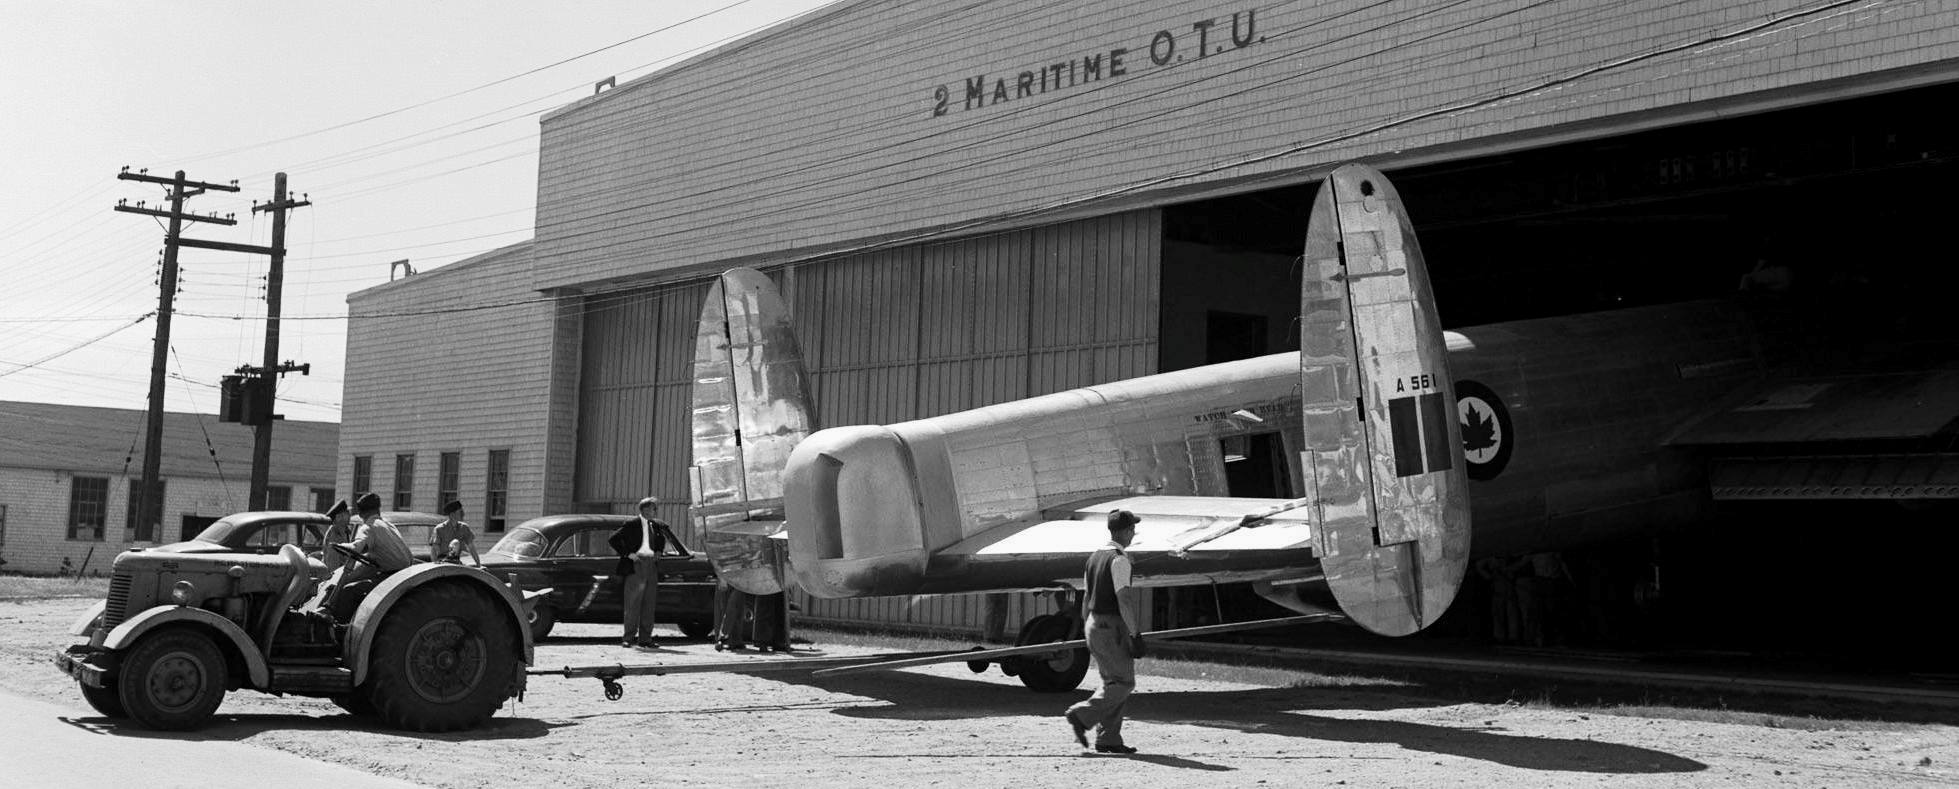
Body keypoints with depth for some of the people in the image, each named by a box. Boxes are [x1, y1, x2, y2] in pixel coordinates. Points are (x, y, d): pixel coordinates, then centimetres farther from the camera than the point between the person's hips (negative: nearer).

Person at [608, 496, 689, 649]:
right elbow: (613, 539, -8)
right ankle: (628, 638, 1)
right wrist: (627, 554, -12)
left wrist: (659, 551, 15)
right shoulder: (632, 525, -6)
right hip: (636, 565, -6)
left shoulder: (655, 525, 12)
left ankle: (645, 638, 12)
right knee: (633, 603, -4)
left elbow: (662, 538, 33)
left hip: (651, 566, 6)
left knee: (649, 604, 7)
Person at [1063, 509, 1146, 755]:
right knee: (1123, 682, -3)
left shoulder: (1094, 557, 12)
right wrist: (1135, 634, -18)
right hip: (1112, 627, -9)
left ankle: (1108, 738, 9)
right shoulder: (1118, 559, -15)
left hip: (1094, 624, 9)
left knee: (1113, 683, 12)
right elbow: (1124, 599, -20)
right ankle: (1081, 715, -11)